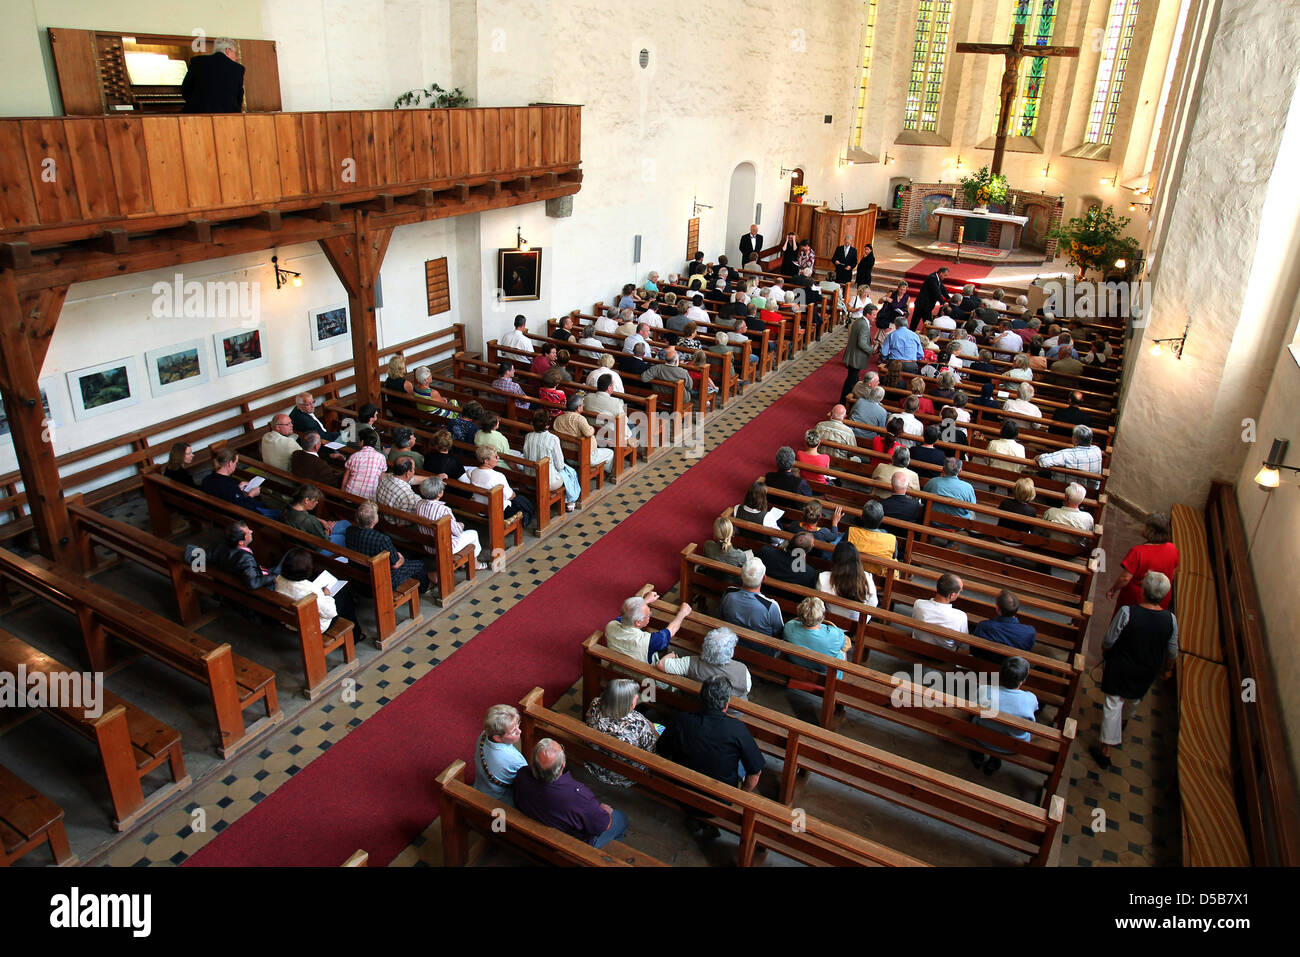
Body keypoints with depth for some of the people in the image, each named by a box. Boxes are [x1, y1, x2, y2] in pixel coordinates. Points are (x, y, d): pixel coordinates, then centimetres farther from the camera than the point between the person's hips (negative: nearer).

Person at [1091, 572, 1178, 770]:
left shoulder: (1127, 612, -27)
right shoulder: (1170, 619, -17)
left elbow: (1108, 641, -17)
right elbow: (1172, 651, -2)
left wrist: (1104, 654, 5)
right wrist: (1169, 668, 17)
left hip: (1120, 668, -4)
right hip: (1147, 671, 4)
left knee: (1113, 705, 9)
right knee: (1134, 701, 30)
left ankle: (1106, 751, 15)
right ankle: (1122, 724, 60)